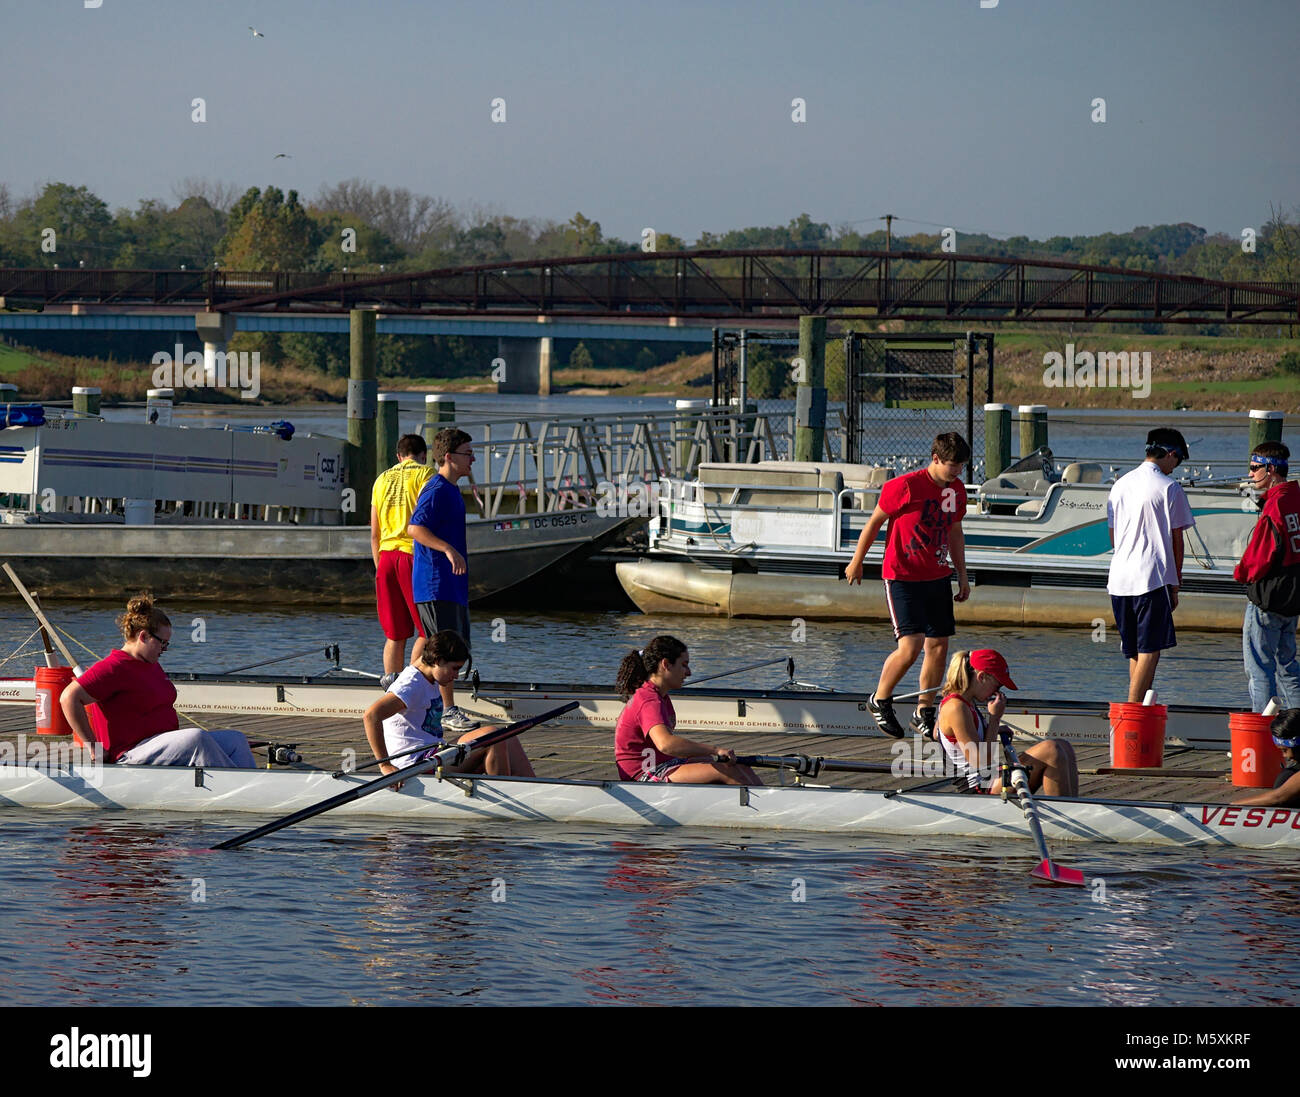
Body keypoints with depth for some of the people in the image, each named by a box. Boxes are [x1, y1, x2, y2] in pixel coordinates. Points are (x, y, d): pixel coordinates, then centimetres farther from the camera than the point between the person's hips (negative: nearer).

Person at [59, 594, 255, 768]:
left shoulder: (152, 665, 21)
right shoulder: (113, 667, -11)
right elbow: (69, 697, -21)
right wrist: (93, 747, -20)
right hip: (133, 753, -10)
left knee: (236, 740, -1)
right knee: (197, 738, -33)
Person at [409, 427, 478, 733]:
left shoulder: (451, 490, 19)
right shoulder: (436, 490, -14)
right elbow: (415, 527, -25)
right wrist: (448, 550, -33)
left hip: (452, 585, 10)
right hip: (436, 584, -10)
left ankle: (446, 708, 17)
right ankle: (448, 711, -5)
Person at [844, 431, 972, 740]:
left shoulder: (956, 489, 5)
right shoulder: (906, 486, -16)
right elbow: (875, 521, -4)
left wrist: (962, 575, 20)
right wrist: (857, 562, 4)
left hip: (938, 578, 7)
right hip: (902, 577, -7)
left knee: (939, 646, 3)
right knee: (910, 646, -15)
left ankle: (924, 713, 16)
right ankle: (880, 701, 8)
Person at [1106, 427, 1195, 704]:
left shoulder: (1120, 485, 13)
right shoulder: (1169, 488, -5)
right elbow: (1176, 539, -3)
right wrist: (1176, 584, 5)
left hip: (1119, 578, 6)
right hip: (1153, 578, -6)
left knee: (1135, 651, 15)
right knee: (1150, 649, -5)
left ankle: (1137, 706, 20)